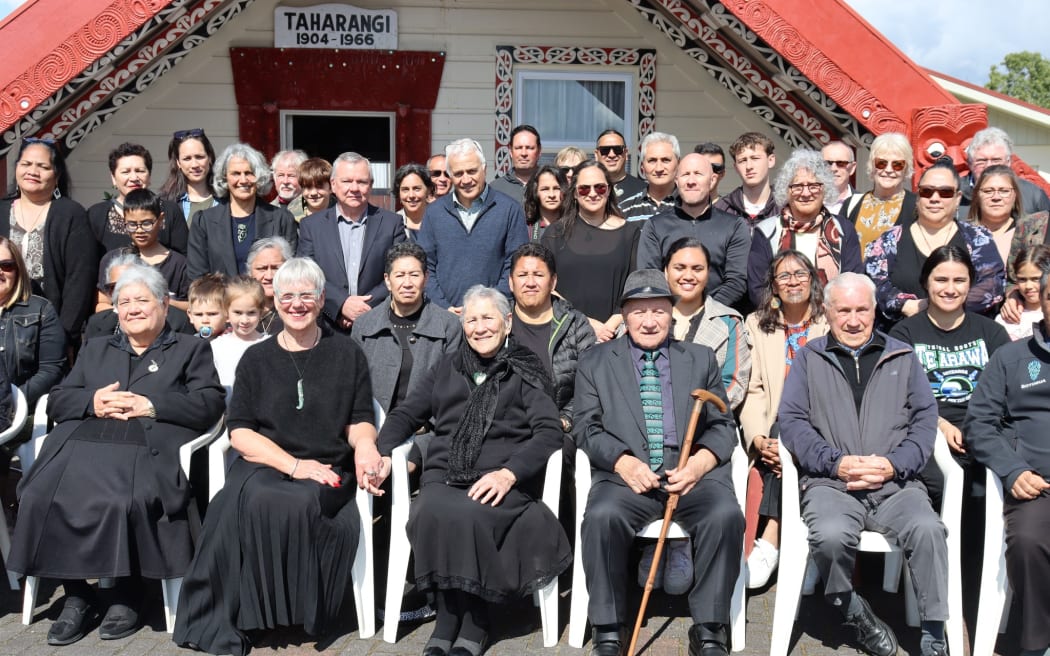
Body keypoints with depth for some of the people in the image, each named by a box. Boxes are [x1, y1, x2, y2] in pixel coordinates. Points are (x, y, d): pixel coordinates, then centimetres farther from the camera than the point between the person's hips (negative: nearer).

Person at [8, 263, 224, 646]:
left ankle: (127, 595, -14)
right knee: (44, 496, -26)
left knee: (125, 501, -35)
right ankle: (76, 595, -10)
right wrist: (92, 402, 0)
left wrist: (150, 406, -6)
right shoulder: (95, 349, 33)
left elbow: (210, 405, 4)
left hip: (146, 449, -4)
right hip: (82, 444, 4)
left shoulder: (190, 350, 20)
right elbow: (56, 402, 22)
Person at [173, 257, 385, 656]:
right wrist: (292, 464, -11)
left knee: (301, 501, -35)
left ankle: (298, 608, -15)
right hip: (263, 465, 1)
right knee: (255, 499, -35)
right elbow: (239, 431, 5)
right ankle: (231, 616, -20)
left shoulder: (347, 354, 13)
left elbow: (359, 421, 13)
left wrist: (364, 444, -12)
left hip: (326, 471, 0)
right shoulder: (256, 359, 13)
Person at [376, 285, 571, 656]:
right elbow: (405, 415, 21)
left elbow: (549, 432, 0)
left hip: (501, 482, -3)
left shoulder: (527, 372, 12)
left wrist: (508, 473, -17)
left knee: (467, 515, -35)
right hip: (444, 476, 3)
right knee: (431, 513, -32)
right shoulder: (447, 368, 24)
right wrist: (382, 454, 1)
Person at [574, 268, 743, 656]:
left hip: (692, 471, 1)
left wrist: (700, 462, -9)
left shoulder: (701, 359, 18)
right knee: (602, 516, -32)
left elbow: (722, 426, 13)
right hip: (626, 475, -1)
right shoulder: (594, 362, 15)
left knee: (725, 515, -29)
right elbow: (586, 428, 6)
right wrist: (623, 462, -13)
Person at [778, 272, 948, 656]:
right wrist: (835, 462, -11)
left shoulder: (903, 357, 18)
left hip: (895, 484, 1)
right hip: (830, 483, -1)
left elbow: (925, 419, 9)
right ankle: (854, 613, -3)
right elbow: (792, 421, 4)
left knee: (927, 528, -29)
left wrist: (894, 464, -9)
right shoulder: (808, 359, 14)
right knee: (831, 535, -32)